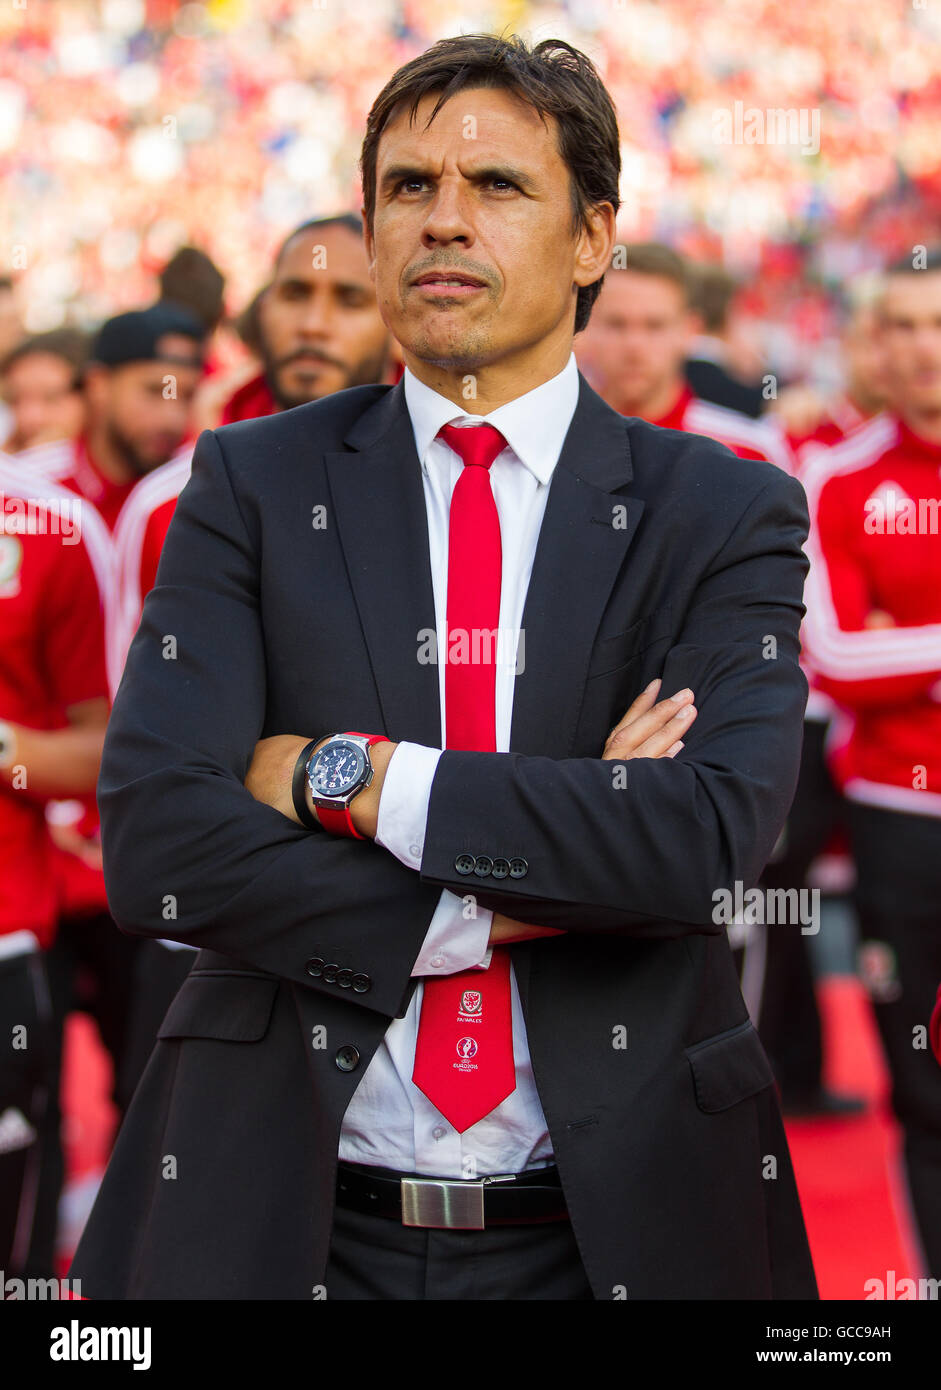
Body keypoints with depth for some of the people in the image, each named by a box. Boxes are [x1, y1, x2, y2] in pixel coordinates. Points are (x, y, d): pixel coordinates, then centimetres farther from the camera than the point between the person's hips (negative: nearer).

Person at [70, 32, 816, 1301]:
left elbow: (711, 836, -16)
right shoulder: (251, 484, 2)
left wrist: (349, 777, -15)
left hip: (617, 1226, 0)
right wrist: (494, 908, -16)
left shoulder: (724, 516, 0)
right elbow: (152, 839, -10)